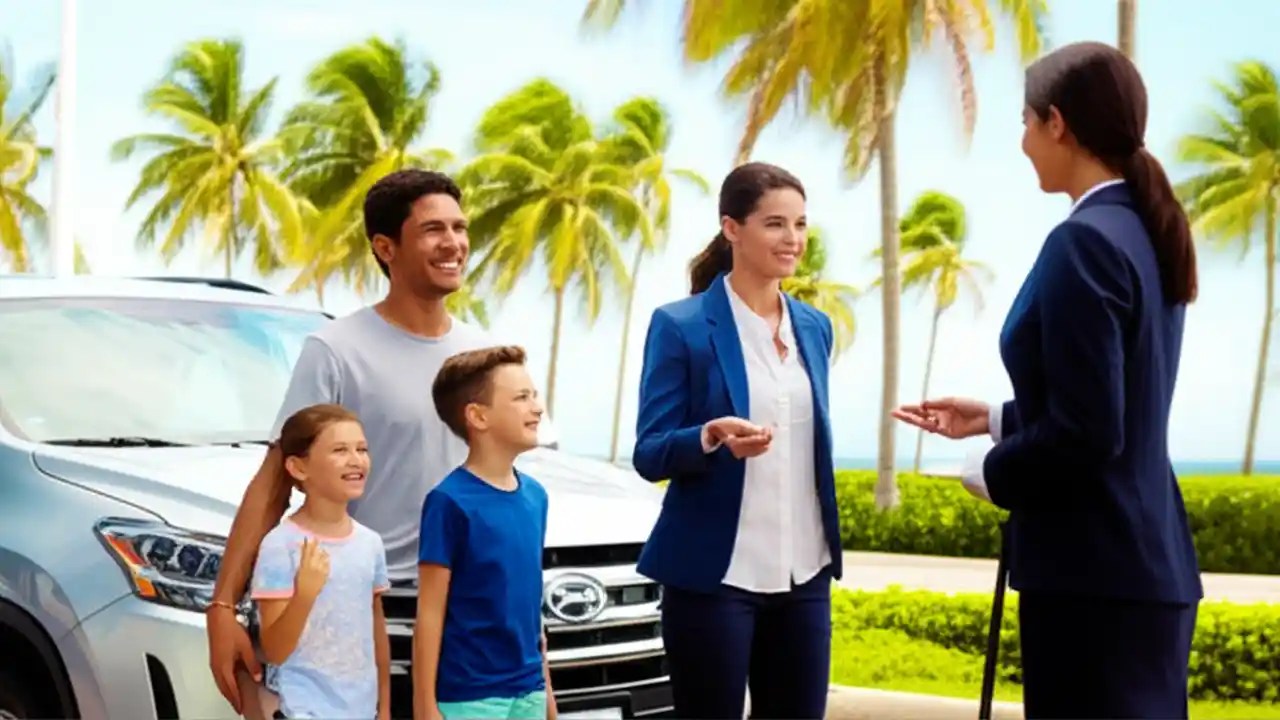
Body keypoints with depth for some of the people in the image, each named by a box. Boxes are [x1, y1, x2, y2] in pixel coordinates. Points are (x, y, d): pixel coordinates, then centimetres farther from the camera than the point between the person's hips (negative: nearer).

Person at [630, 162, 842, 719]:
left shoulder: (814, 326, 10)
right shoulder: (681, 326, -8)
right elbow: (650, 454, -9)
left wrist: (829, 548, 16)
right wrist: (711, 437, -29)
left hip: (803, 573, 6)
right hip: (715, 575, -5)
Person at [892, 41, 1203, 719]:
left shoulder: (1084, 241, -17)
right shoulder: (1145, 233, 11)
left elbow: (1086, 431, -21)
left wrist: (993, 473, -4)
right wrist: (996, 418, 19)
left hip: (1094, 570, -9)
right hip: (1148, 562, 9)